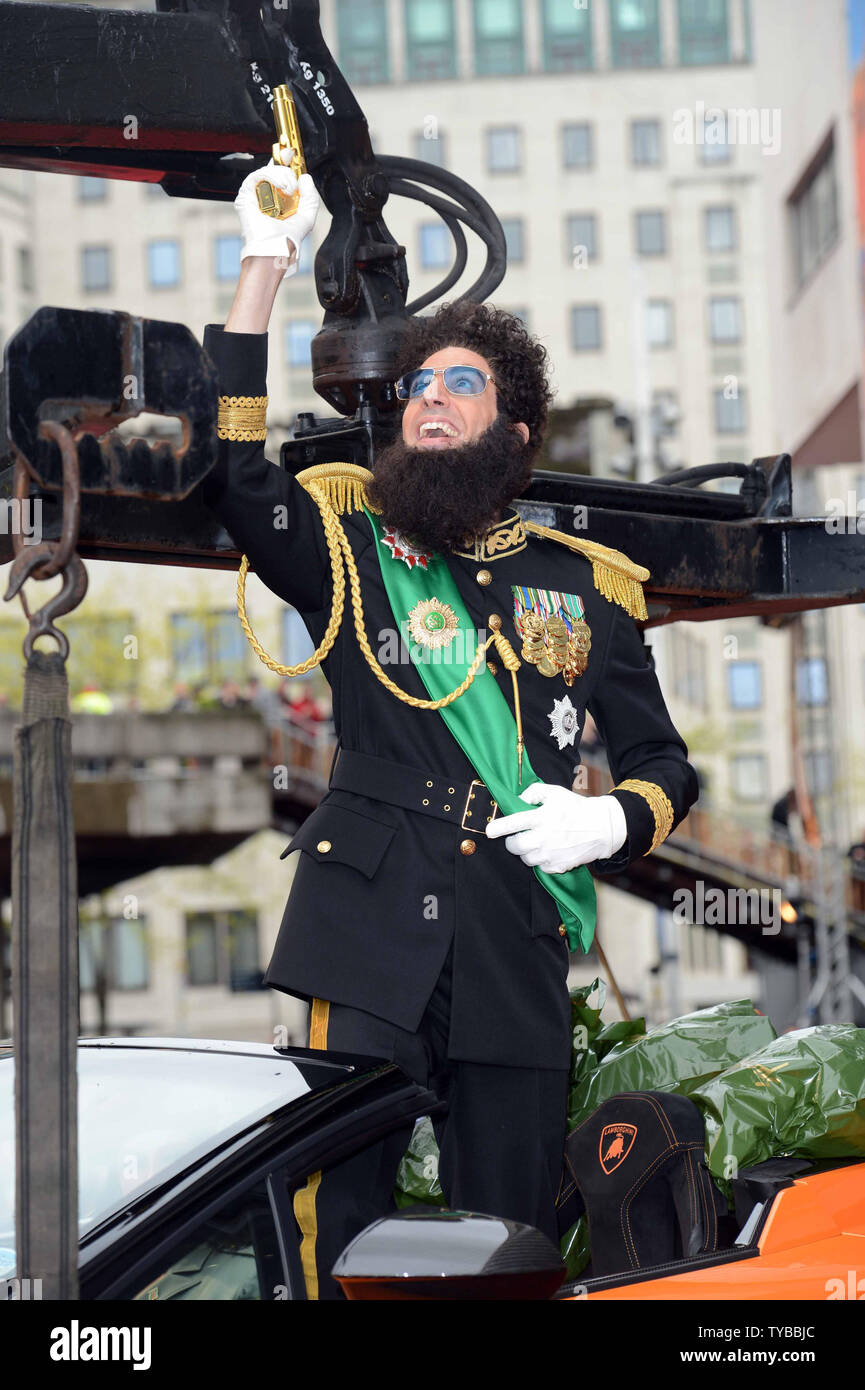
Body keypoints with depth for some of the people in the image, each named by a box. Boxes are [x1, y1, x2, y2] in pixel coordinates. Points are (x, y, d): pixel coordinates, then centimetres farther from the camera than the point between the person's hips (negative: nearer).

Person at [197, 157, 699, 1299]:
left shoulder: (584, 585, 16)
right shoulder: (348, 543, 11)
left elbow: (662, 763, 21)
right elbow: (227, 470, -7)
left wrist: (616, 820, -3)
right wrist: (266, 263, -9)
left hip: (518, 947, 2)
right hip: (373, 935, -2)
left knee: (509, 1233, 6)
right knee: (342, 1223, -7)